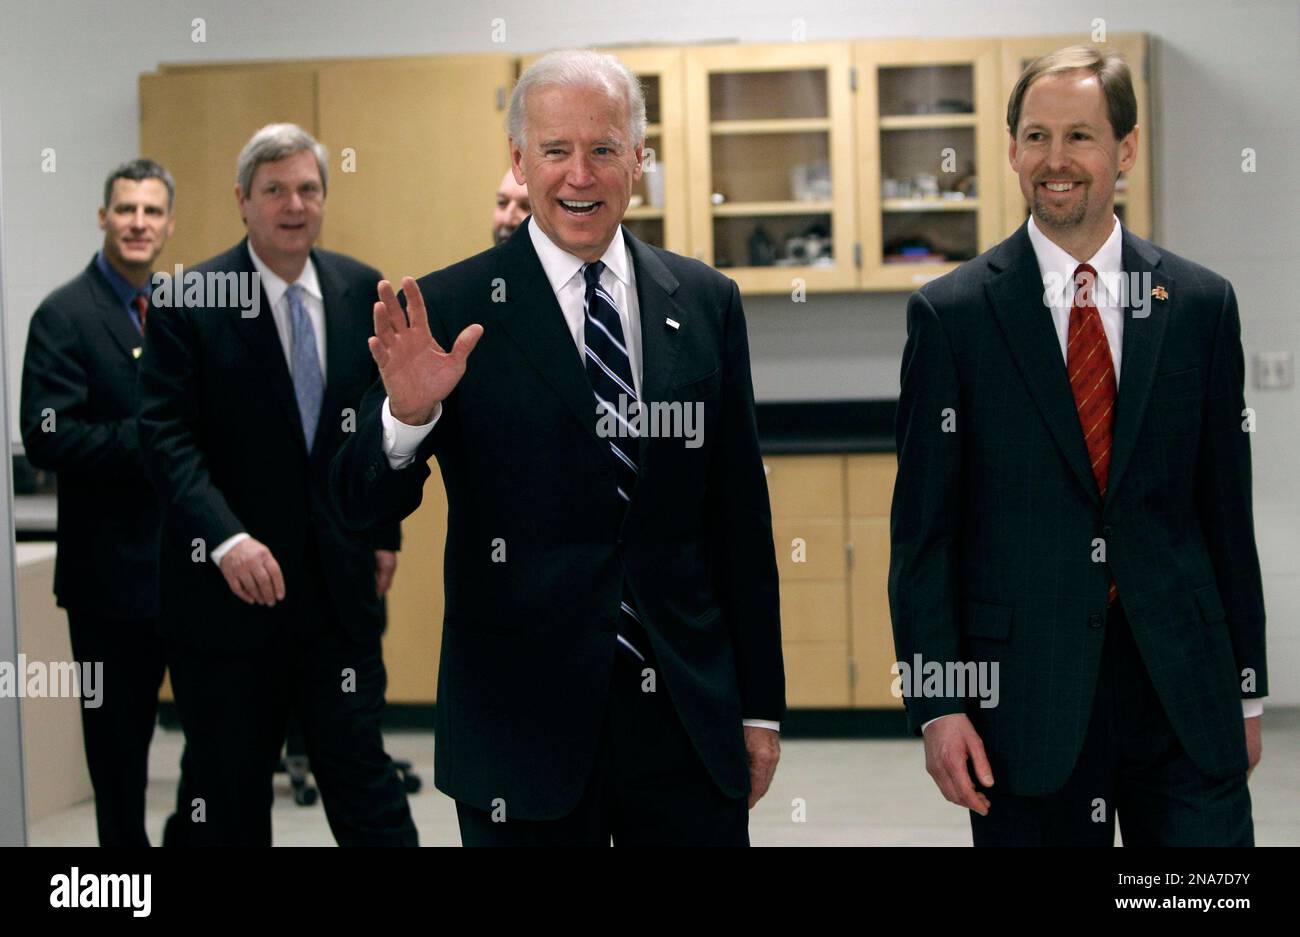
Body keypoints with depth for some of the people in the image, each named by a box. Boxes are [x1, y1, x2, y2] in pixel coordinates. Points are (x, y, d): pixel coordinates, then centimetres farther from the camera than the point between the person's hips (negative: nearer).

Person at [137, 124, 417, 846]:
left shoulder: (363, 292, 6)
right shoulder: (190, 302, -8)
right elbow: (167, 435, -14)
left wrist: (386, 531, 10)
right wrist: (227, 539, -26)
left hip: (339, 579, 3)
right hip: (228, 582, -2)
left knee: (361, 773, 2)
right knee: (227, 791, 9)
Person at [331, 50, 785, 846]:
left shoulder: (705, 303, 5)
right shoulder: (453, 310, -4)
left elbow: (741, 514, 8)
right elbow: (365, 505, -7)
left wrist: (761, 705, 9)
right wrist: (407, 415, -27)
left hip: (691, 716, 3)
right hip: (527, 725, -2)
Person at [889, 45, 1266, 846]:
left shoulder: (1201, 303, 5)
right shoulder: (952, 313, -1)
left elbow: (1227, 510, 9)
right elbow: (923, 527, -1)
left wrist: (1247, 690, 9)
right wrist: (938, 704, -7)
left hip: (1183, 685, 2)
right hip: (1024, 688, -1)